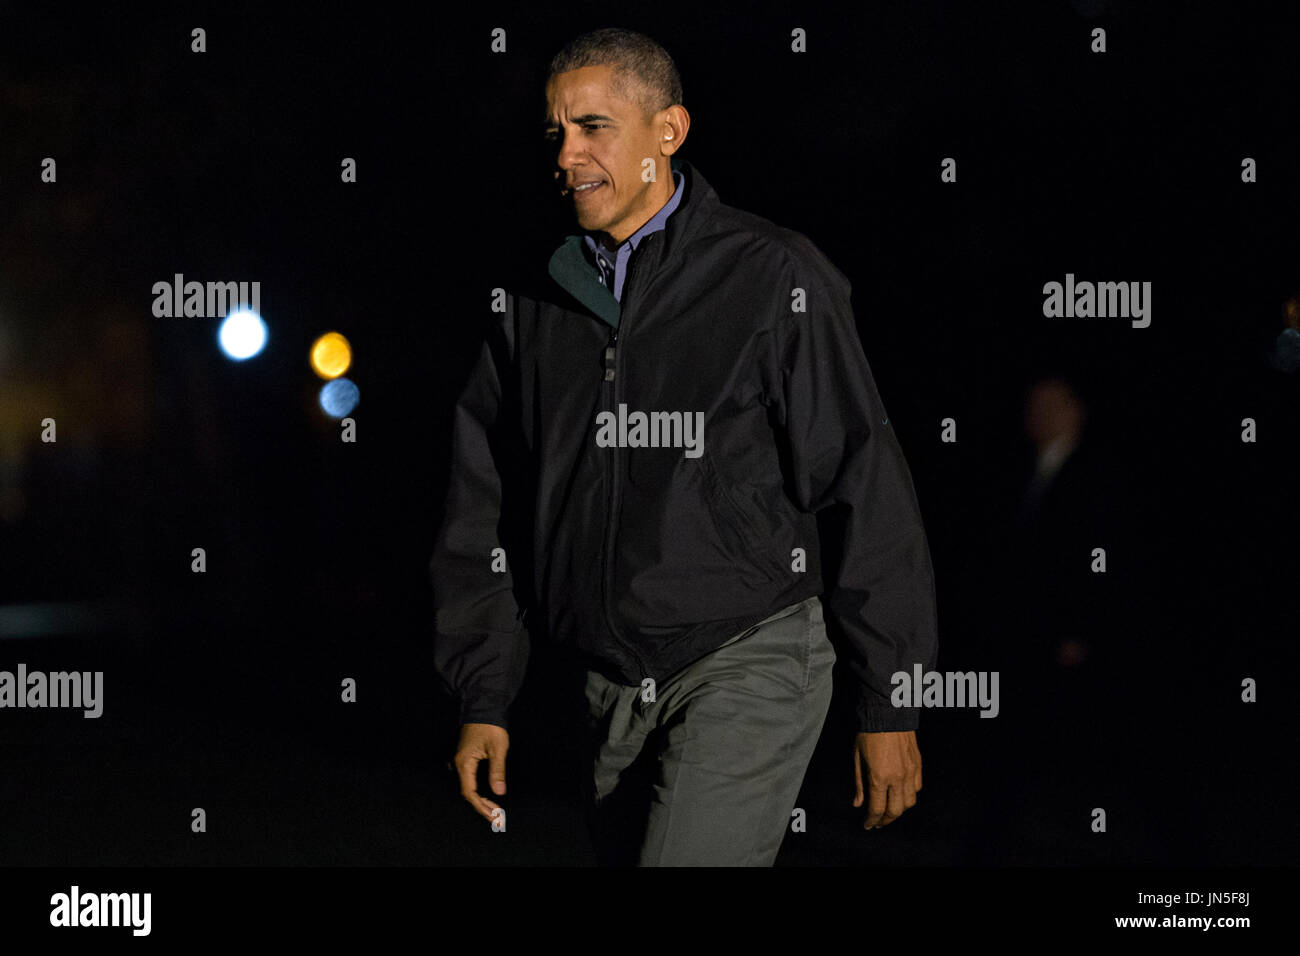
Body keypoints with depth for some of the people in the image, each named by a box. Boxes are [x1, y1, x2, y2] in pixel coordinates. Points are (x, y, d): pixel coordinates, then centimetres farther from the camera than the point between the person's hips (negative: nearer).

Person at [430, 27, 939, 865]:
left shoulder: (774, 280, -6)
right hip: (607, 691, 6)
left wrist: (891, 706, -6)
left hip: (746, 668, -5)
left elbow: (869, 493, -6)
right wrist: (484, 700, 10)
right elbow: (486, 518, 15)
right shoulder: (535, 307, 9)